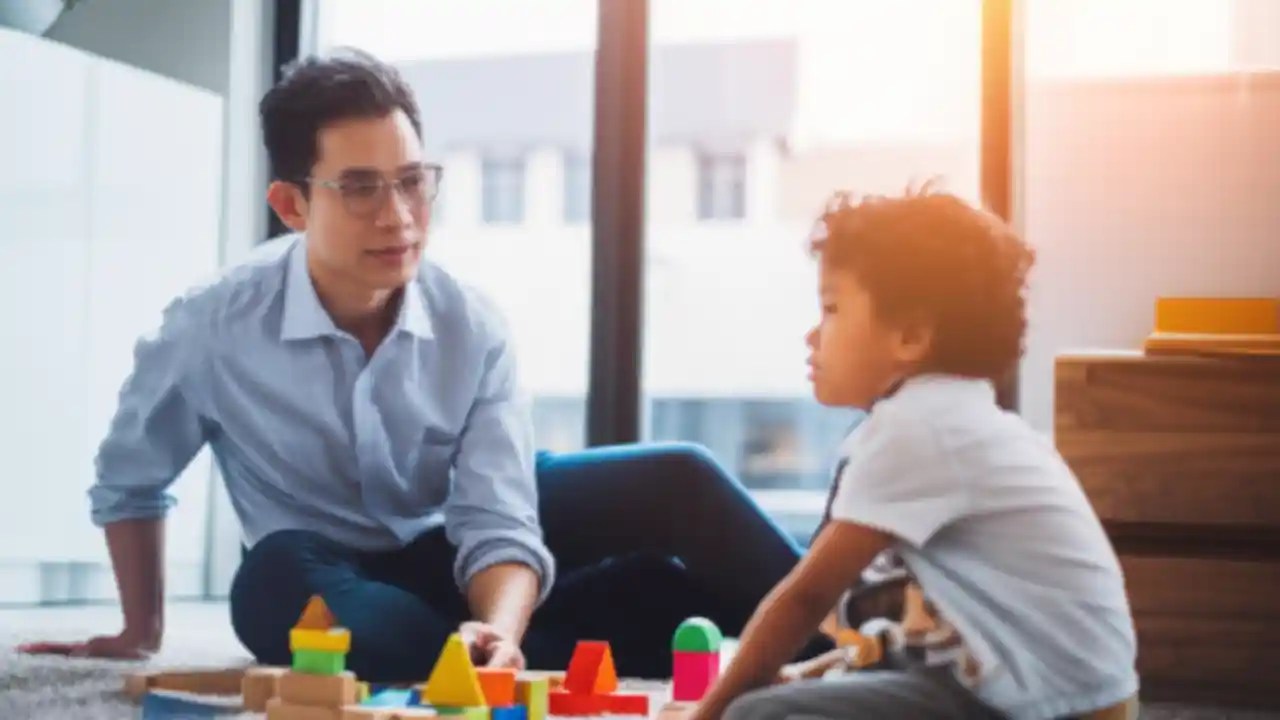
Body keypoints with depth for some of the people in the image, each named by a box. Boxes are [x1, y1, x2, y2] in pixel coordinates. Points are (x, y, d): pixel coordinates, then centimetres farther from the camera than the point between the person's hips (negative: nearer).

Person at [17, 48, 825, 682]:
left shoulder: (472, 326, -20)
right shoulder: (213, 328, -24)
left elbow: (496, 523, -26)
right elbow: (129, 482, -4)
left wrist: (500, 627, -48)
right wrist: (144, 630, 6)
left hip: (459, 544, 2)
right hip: (333, 570, -1)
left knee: (674, 481, -22)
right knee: (276, 586, -41)